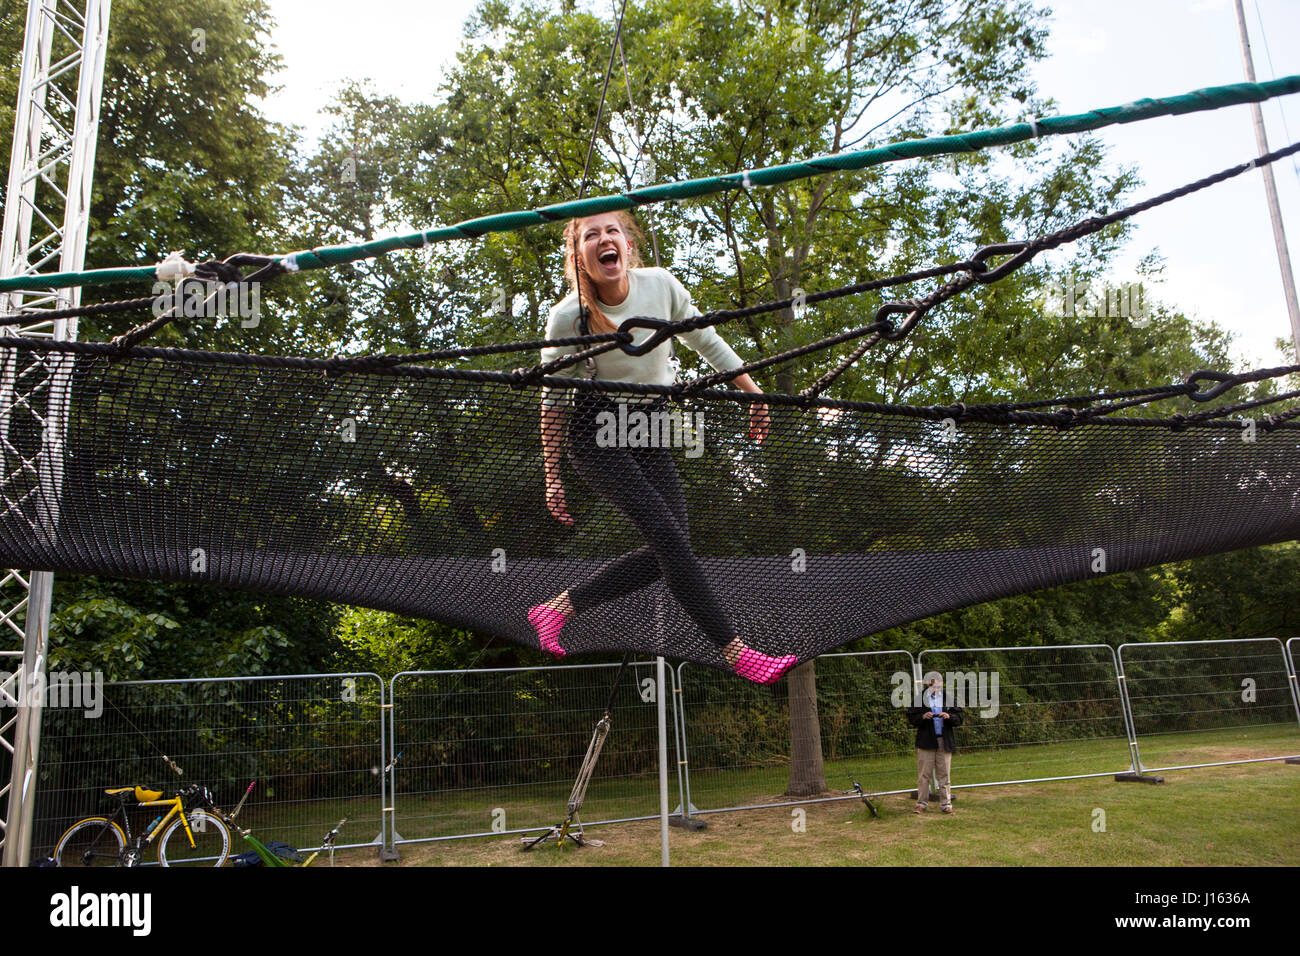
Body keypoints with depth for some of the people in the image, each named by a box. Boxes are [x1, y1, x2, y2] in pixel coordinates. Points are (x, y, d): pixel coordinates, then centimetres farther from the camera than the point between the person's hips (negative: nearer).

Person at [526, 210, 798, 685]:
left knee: (668, 547, -5)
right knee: (668, 537, -18)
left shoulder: (661, 285, -9)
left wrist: (752, 390, 9)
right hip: (595, 434, -5)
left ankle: (557, 608, 7)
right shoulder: (568, 316, -17)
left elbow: (705, 340, 9)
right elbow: (554, 401, -6)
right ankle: (736, 651, -9)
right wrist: (552, 476, -4)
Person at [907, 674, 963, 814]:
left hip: (944, 741, 1)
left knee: (944, 774, 6)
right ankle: (921, 804, 11)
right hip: (926, 741, -1)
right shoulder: (919, 699, 1)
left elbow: (959, 718, 6)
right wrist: (923, 717, -21)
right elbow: (911, 718, -2)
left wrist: (949, 716, -15)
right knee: (924, 774, 2)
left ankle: (946, 804, 16)